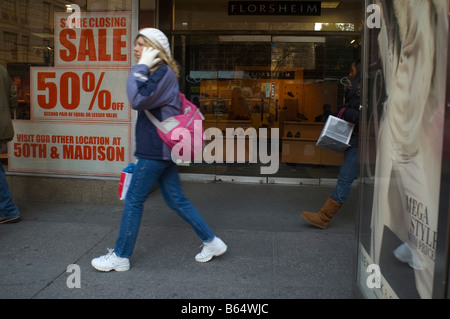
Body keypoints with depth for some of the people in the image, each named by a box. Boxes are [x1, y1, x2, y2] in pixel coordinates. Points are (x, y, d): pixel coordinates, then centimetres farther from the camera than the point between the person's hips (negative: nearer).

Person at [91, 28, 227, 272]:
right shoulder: (157, 73, 18)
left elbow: (138, 99, -26)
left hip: (157, 150, -11)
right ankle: (211, 242, 21)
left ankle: (120, 256, 14)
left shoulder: (164, 73, -14)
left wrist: (140, 67, -18)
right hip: (159, 148, 11)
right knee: (176, 200, 13)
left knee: (133, 200, 0)